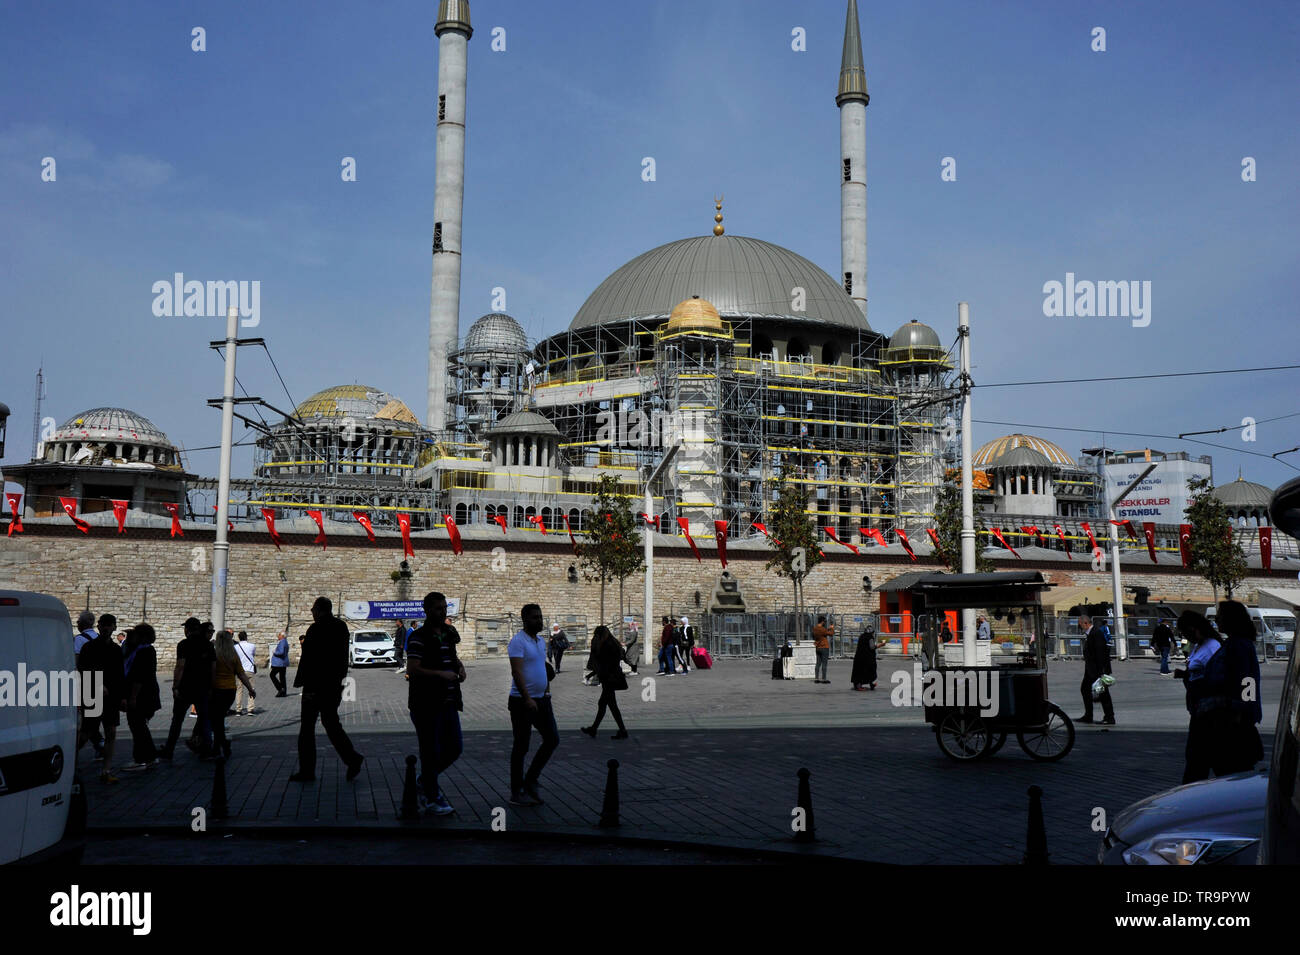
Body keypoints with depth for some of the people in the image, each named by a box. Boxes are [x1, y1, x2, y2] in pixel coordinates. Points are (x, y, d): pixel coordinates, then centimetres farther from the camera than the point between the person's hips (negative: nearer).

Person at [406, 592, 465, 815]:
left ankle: (425, 779, 31)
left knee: (455, 747, 10)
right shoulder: (418, 638, -11)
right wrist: (441, 674, -23)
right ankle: (432, 798, 14)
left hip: (448, 702, 7)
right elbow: (412, 669, -21)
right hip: (426, 704, -7)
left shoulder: (449, 633, 12)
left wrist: (460, 666, 7)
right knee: (431, 751, 1)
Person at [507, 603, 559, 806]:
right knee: (521, 747, -1)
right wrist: (527, 699, -29)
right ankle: (516, 793, 8)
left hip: (541, 700, 8)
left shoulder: (541, 641, 14)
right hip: (522, 701, -8)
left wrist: (547, 692, 16)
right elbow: (517, 672, -22)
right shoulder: (518, 641, -14)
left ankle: (530, 780, 18)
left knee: (552, 739, 6)